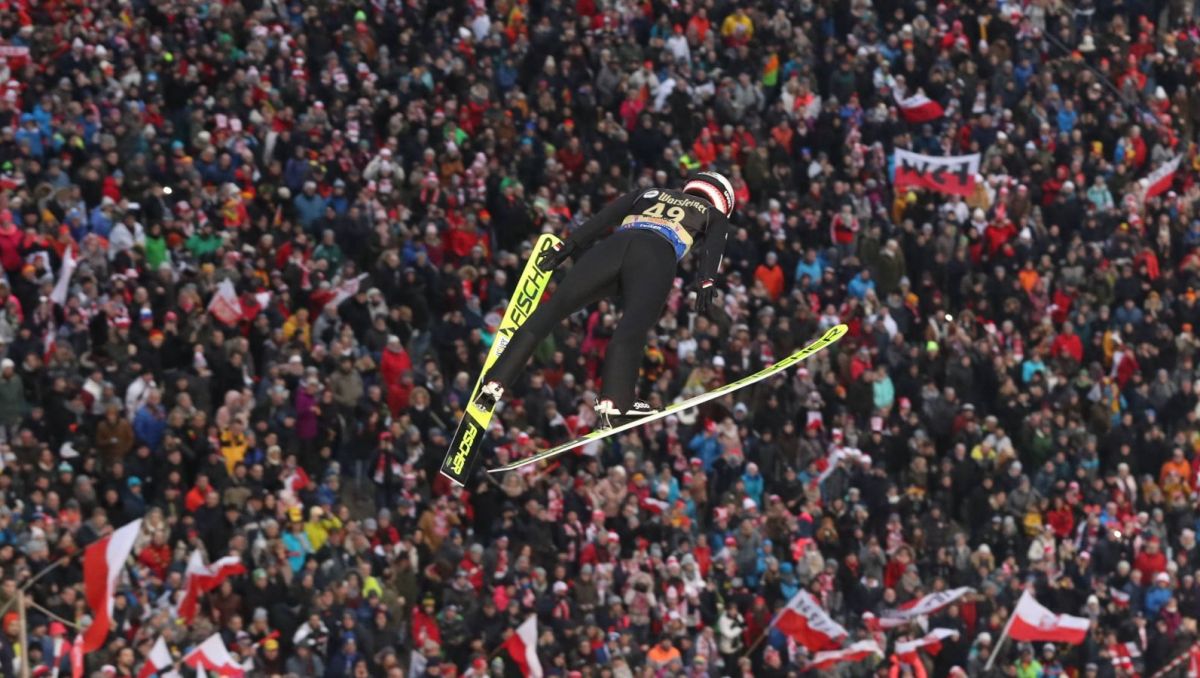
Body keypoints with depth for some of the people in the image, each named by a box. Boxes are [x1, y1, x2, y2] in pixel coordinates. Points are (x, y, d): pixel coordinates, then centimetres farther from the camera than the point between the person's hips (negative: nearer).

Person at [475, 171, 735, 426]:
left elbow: (603, 218, 25)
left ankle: (495, 382, -4)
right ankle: (614, 401, -45)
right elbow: (714, 246, 10)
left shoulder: (649, 194, 39)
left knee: (552, 309, 5)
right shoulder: (714, 215, 31)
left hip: (612, 246, 3)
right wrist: (706, 281, -4)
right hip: (657, 256, -3)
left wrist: (568, 246, 17)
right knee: (632, 328, -24)